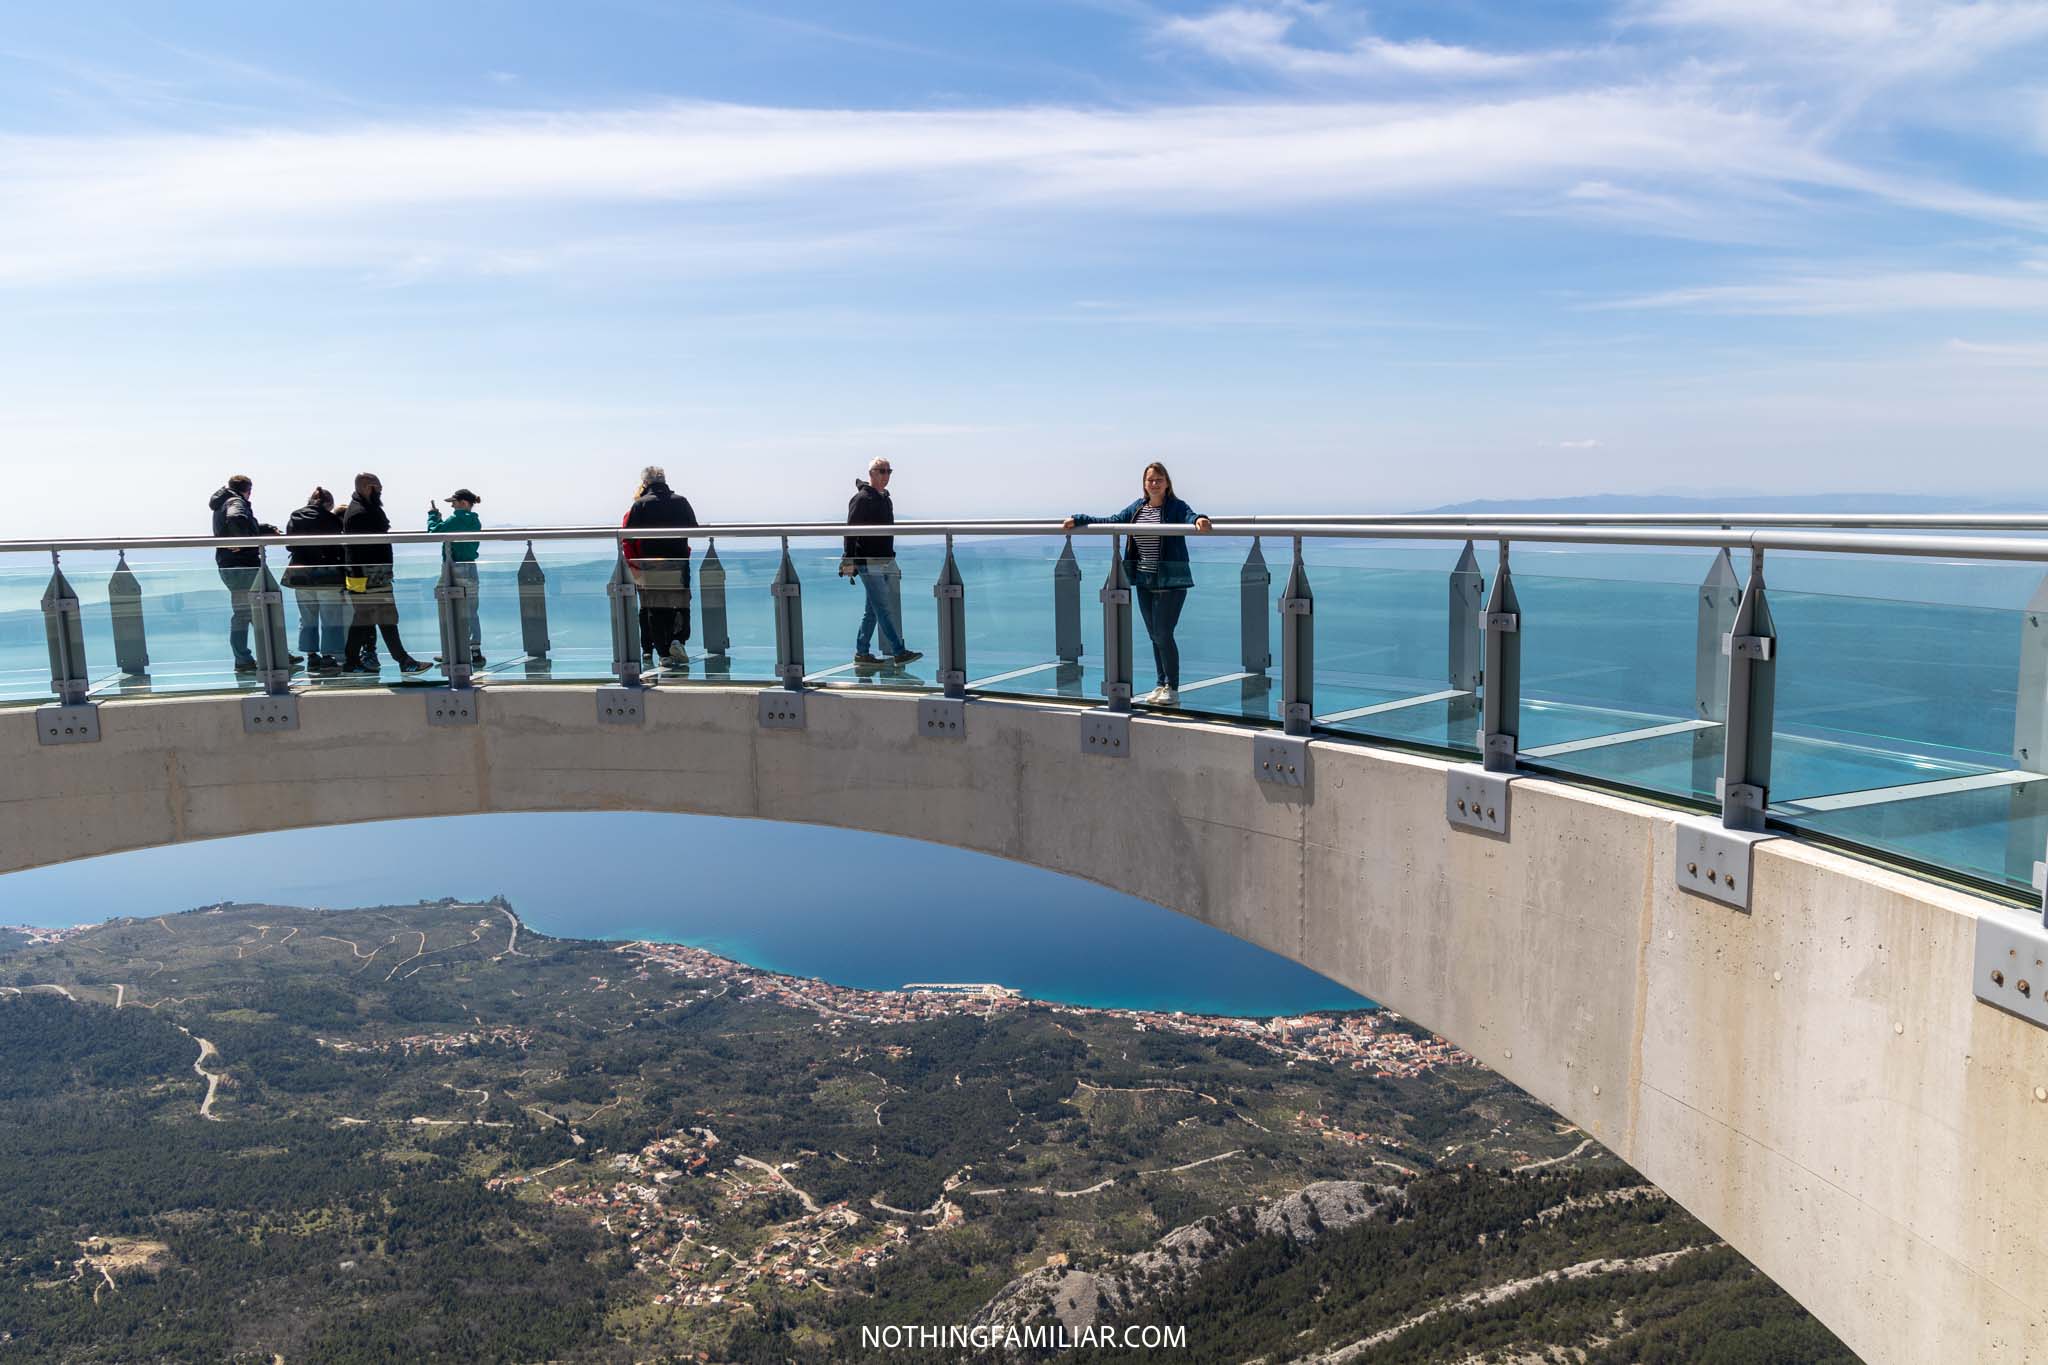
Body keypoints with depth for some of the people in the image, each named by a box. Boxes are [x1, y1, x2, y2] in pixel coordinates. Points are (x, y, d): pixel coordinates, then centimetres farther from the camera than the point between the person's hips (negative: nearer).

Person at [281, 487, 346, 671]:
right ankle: (328, 657, 0)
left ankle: (311, 656, 16)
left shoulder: (294, 518, 5)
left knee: (307, 617, 14)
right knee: (330, 618, 2)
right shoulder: (331, 519, -10)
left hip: (300, 574, 5)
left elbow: (290, 544, 11)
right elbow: (339, 547, -8)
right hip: (325, 574, -5)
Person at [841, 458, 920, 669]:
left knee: (873, 610, 10)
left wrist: (892, 561, 27)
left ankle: (861, 654, 16)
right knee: (883, 608, -9)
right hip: (868, 563, -9)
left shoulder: (885, 499, 18)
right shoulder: (862, 499, -9)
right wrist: (849, 561, -21)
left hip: (884, 562, 9)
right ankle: (899, 652, -11)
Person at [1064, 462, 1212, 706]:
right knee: (1154, 636, 12)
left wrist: (1200, 520, -50)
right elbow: (1108, 522, 19)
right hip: (1145, 582, 6)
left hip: (1170, 583, -6)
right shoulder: (1137, 508, 10)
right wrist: (1078, 520, 14)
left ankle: (1173, 689, 3)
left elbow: (1191, 518, -26)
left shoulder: (1176, 507, -6)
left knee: (1163, 635, -8)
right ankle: (1161, 684, 22)